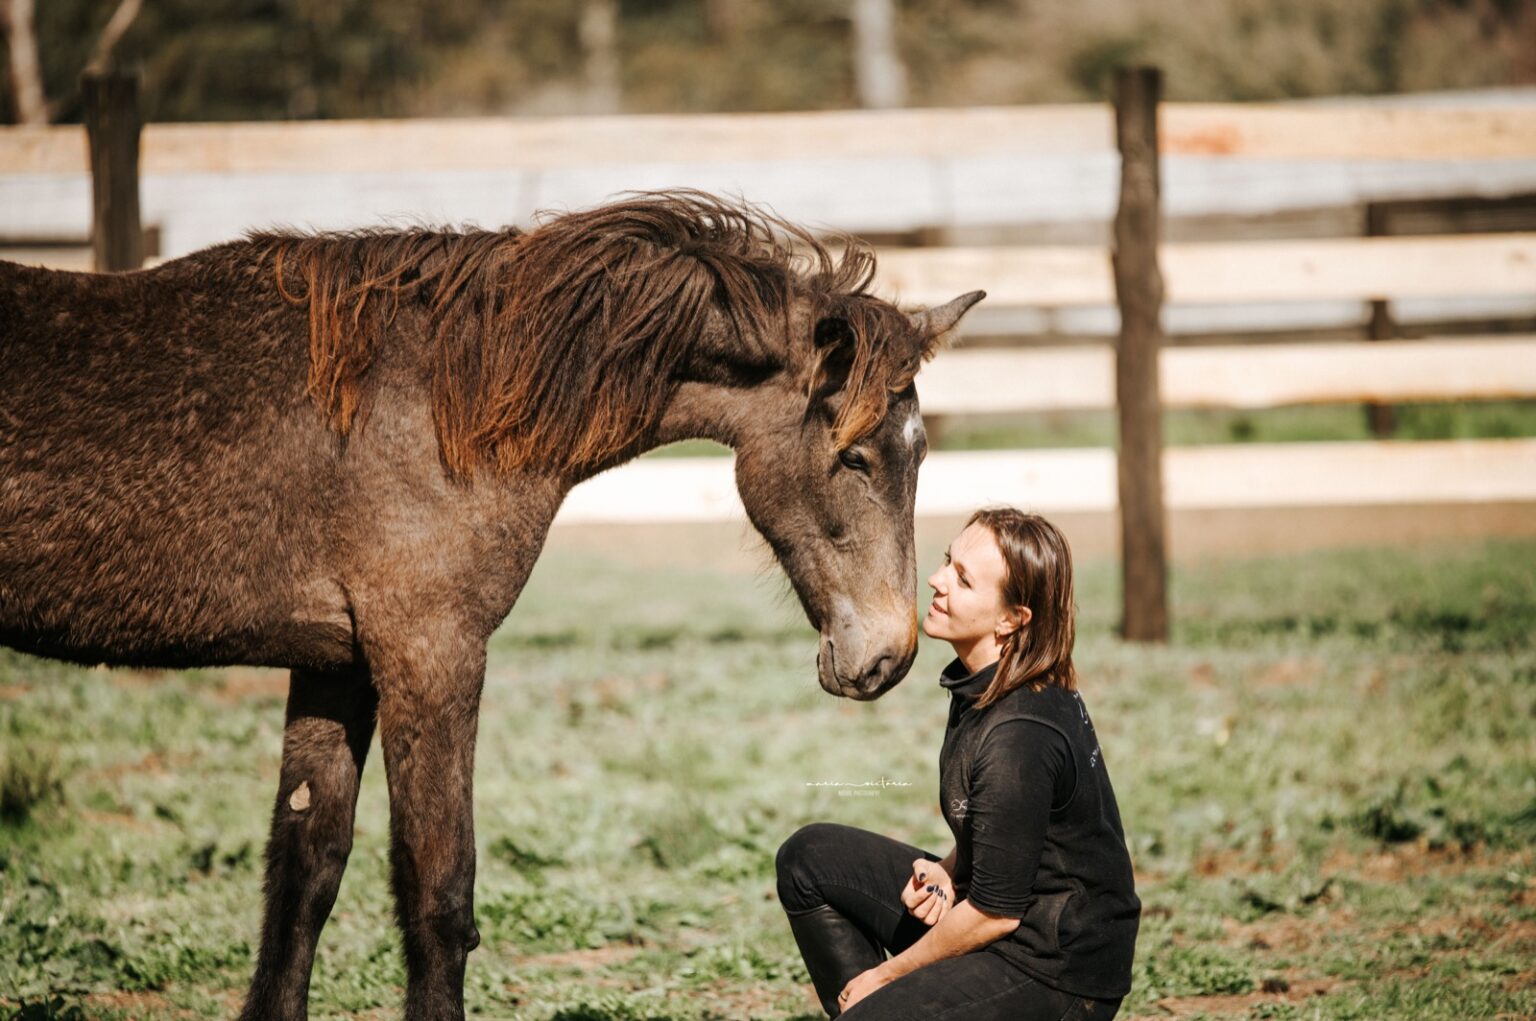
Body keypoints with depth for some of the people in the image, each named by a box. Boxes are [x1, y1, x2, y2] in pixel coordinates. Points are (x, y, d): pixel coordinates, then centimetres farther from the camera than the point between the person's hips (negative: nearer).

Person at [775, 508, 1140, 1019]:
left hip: (1057, 976, -10)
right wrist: (945, 872, -3)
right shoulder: (982, 684, 1)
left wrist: (888, 974, -7)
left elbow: (996, 914, -20)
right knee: (810, 857, 10)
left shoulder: (1018, 738, -27)